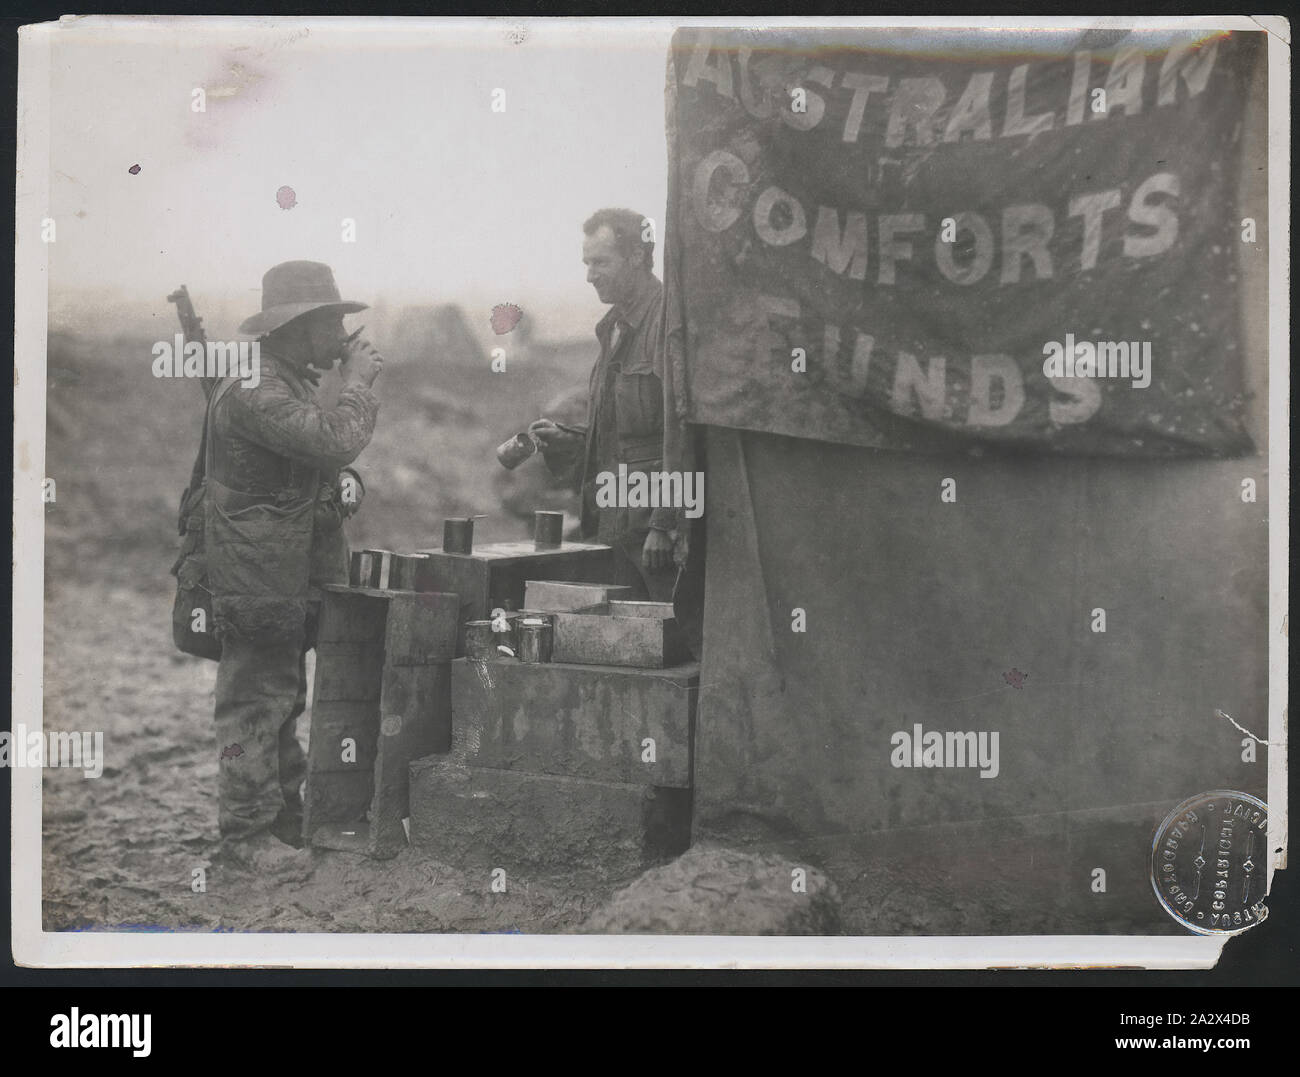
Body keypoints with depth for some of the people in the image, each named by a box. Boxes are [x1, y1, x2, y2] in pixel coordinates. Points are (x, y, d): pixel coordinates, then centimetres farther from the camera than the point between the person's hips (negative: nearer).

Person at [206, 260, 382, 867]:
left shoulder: (294, 382, 15)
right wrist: (358, 381, -13)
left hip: (292, 578, 11)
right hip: (257, 581, -11)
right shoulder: (253, 391, -20)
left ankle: (285, 814, 27)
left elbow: (321, 454, 26)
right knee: (256, 700, -5)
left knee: (284, 697, 17)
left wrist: (343, 480, 4)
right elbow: (337, 440, -29)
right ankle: (247, 831, 3)